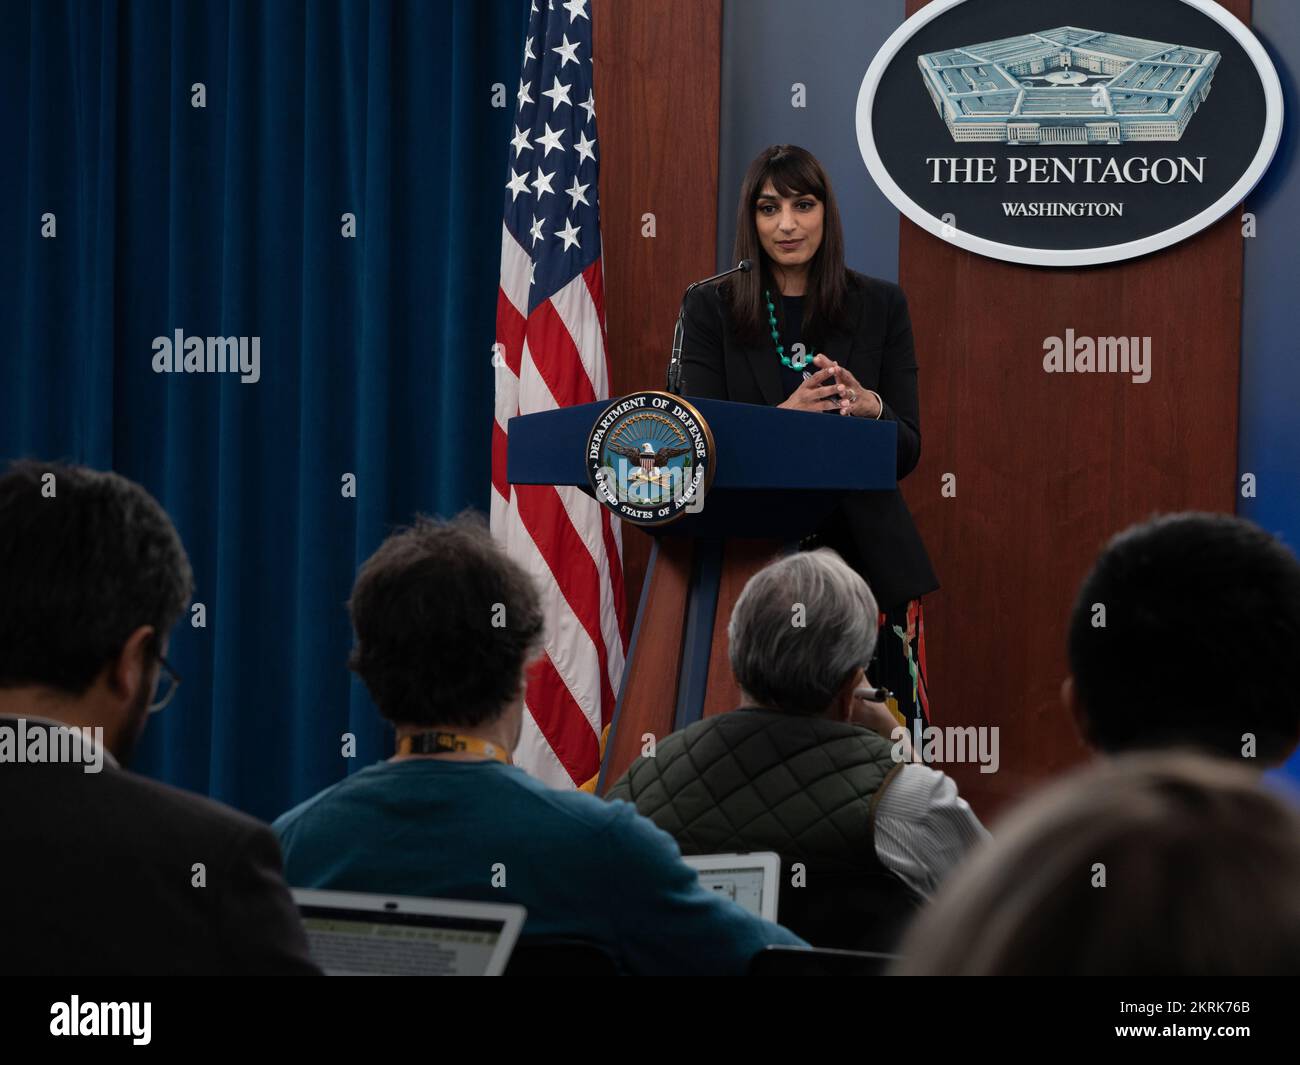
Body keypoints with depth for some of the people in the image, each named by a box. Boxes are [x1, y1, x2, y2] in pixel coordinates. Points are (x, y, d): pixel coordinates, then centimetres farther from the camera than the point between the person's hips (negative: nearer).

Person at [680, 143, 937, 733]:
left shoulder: (879, 306, 7)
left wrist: (869, 407, -17)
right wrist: (784, 418, -21)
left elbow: (906, 452, 5)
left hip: (866, 556, 1)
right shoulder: (712, 308, 4)